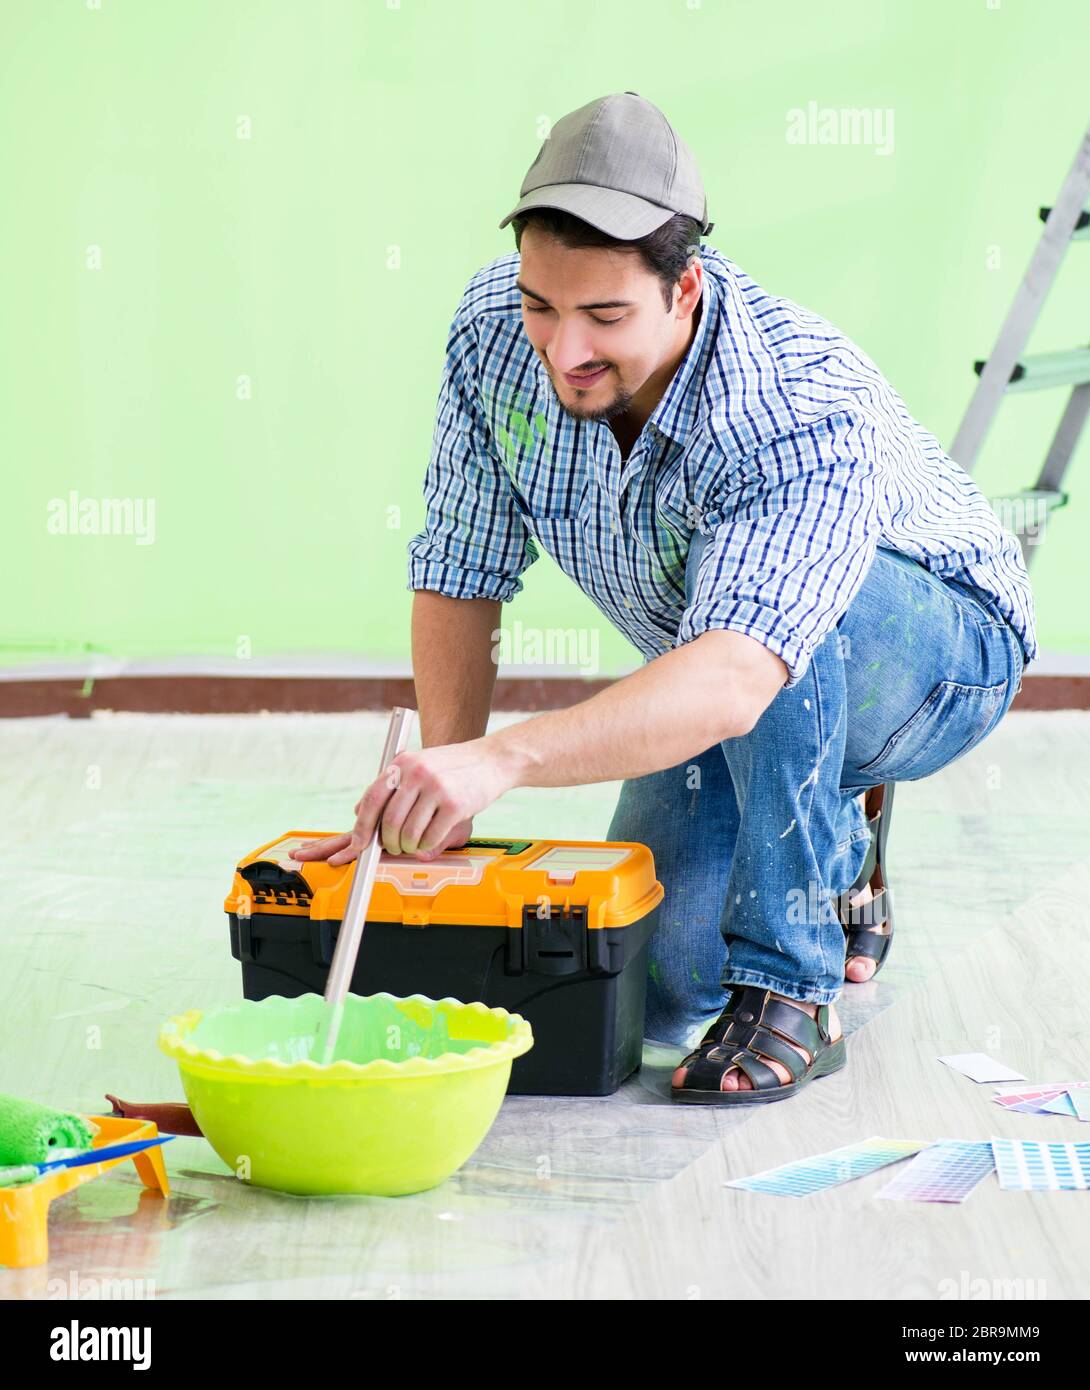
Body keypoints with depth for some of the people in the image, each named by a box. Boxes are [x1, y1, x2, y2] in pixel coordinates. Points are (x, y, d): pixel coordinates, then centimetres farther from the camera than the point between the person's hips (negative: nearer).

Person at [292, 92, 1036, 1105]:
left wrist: (499, 762, -67)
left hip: (938, 653, -5)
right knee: (650, 991, -5)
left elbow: (733, 681, -54)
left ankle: (792, 992, -26)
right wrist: (436, 804, -22)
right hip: (721, 695, 6)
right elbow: (460, 576, -11)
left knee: (785, 594, -39)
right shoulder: (495, 333, -22)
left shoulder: (811, 410, -40)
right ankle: (831, 843, 26)